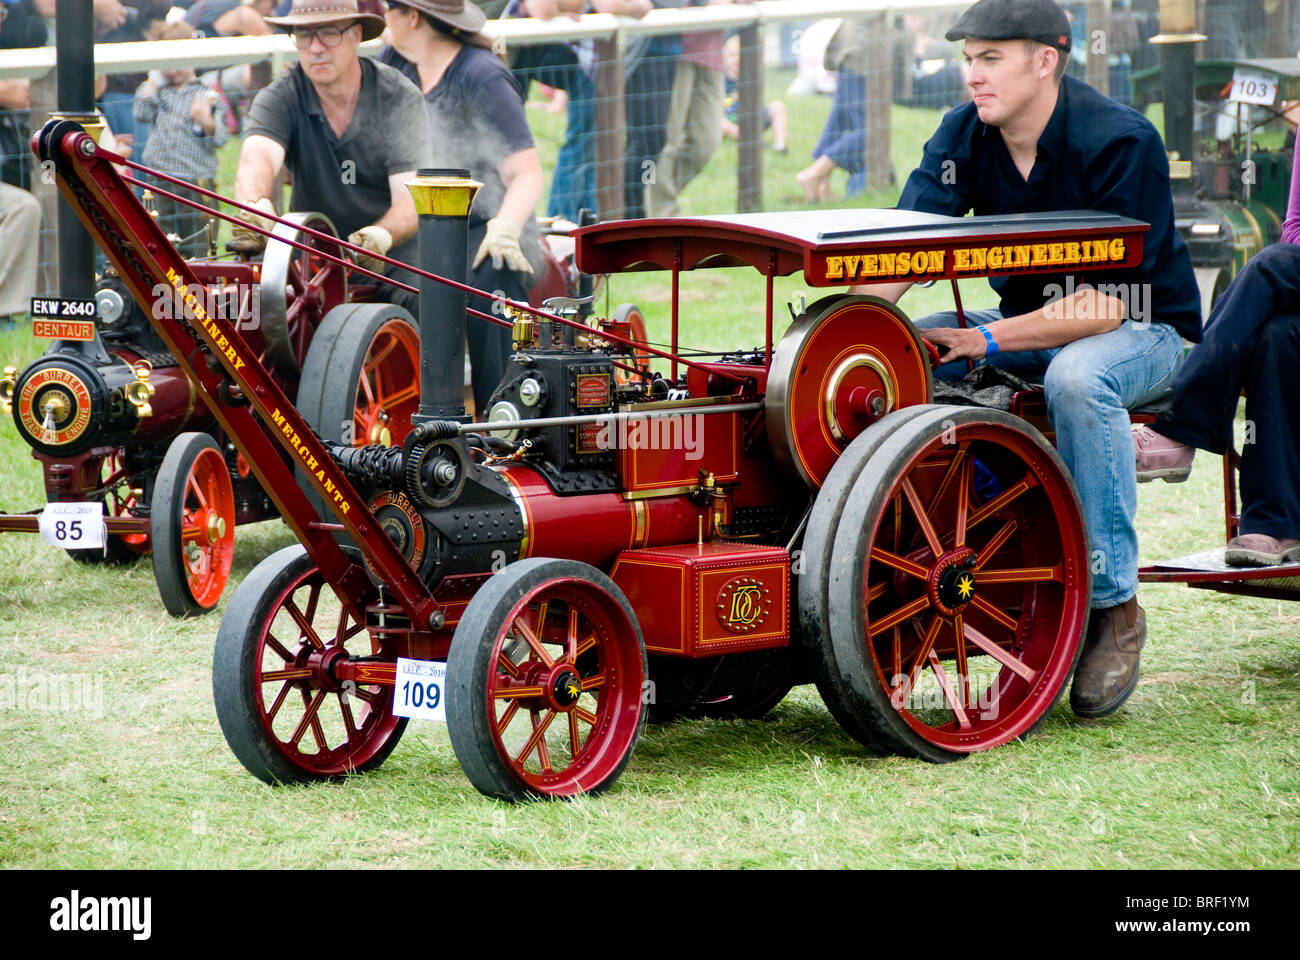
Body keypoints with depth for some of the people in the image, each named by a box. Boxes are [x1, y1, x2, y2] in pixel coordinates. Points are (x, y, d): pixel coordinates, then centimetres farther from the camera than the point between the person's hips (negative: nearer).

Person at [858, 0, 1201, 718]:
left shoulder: (1120, 141, -23)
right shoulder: (965, 135, -5)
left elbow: (1112, 301, -27)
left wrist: (985, 341, -35)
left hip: (1148, 329, -6)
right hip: (1032, 322, 6)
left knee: (1077, 378, -40)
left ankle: (1114, 604, -29)